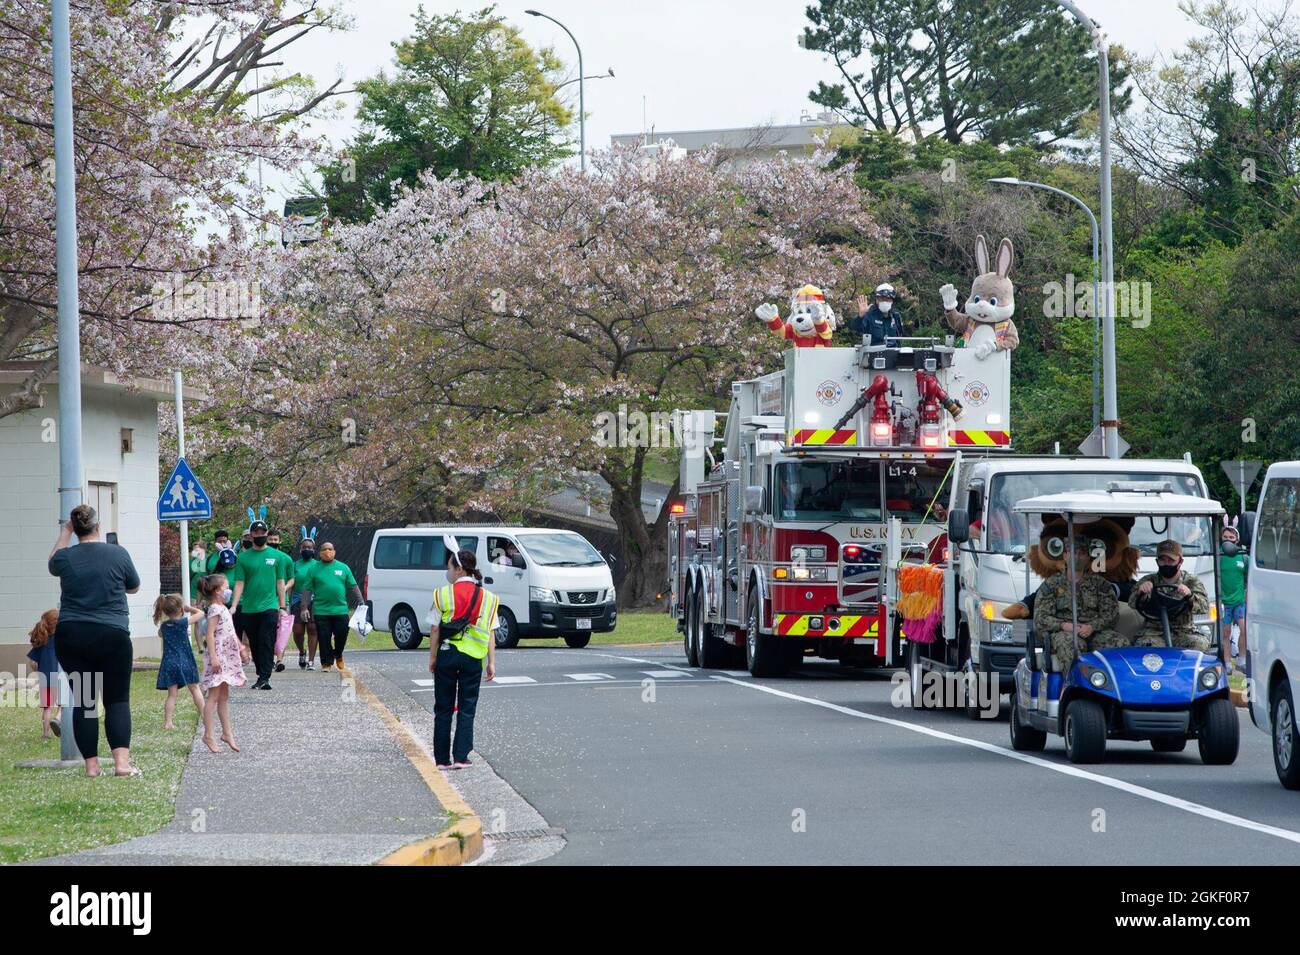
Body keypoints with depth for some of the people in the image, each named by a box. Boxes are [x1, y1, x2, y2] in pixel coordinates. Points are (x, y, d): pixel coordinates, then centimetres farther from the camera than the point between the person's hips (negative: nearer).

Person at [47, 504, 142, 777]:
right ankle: (122, 762, -11)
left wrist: (64, 533, 34)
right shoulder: (118, 554, -5)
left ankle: (91, 765, 4)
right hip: (112, 637, -1)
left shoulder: (65, 557, 0)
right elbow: (134, 587, 12)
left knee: (83, 701, 7)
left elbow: (52, 564, 25)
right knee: (117, 700, 4)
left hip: (70, 637, 1)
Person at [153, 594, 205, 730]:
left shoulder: (164, 626, 3)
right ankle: (204, 715, 19)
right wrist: (189, 608, 17)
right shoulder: (184, 622, -8)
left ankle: (167, 721, -5)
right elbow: (200, 613, 3)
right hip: (185, 661, -2)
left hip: (169, 663, 2)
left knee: (172, 694, 3)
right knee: (194, 689, 13)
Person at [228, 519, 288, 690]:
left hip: (269, 607, -2)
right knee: (255, 645, 5)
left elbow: (280, 583, 10)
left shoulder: (275, 556, 7)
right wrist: (234, 606, -10)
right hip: (249, 609, 2)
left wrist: (282, 607, 6)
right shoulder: (243, 557, 6)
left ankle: (264, 678, -16)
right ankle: (263, 677, 13)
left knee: (267, 644, -12)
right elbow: (239, 583, 2)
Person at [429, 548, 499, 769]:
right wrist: (492, 662, 4)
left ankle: (442, 758, 8)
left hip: (446, 654, -1)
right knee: (467, 708, 6)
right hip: (473, 659, 1)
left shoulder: (443, 594, -4)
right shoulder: (487, 597, 2)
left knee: (443, 709, 8)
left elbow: (436, 630, -2)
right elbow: (490, 633, 1)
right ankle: (461, 757, -1)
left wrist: (432, 658, 6)